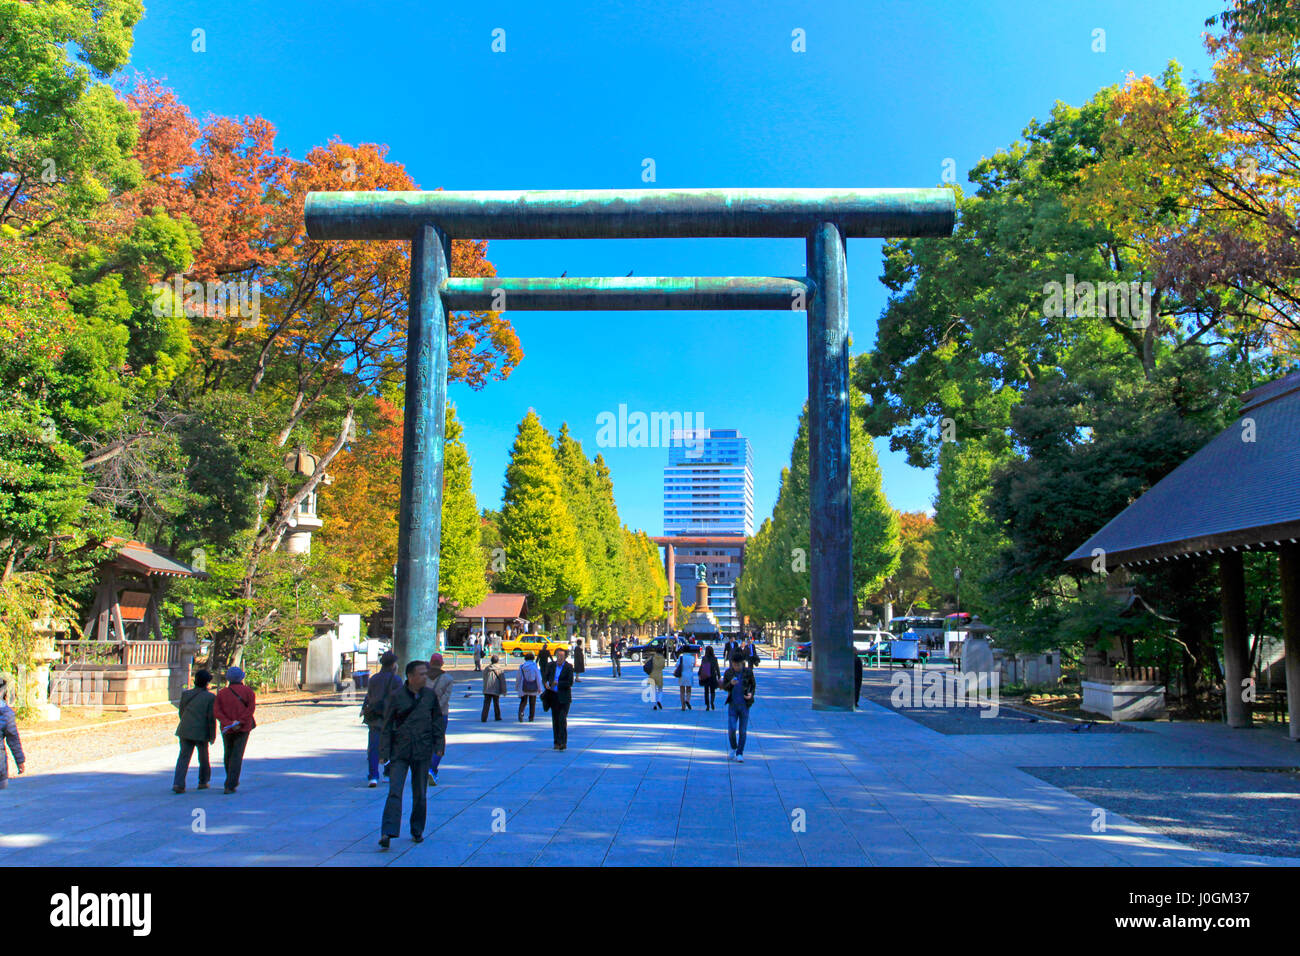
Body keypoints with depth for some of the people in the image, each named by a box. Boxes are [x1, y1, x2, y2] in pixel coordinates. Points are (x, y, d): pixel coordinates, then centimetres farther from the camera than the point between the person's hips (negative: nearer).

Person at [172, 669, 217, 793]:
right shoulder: (210, 697, -9)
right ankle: (203, 782, 27)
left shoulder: (186, 694, 4)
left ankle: (178, 784, -9)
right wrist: (212, 736, 0)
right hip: (201, 732, -3)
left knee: (183, 757, 4)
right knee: (203, 758, 15)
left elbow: (181, 712, 12)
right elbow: (211, 718, -10)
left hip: (185, 731, 3)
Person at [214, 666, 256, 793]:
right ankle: (230, 786, -8)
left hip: (227, 729, 2)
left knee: (228, 755, 19)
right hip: (243, 729, -2)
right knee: (237, 756, -1)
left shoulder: (222, 693, 5)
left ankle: (233, 781, 32)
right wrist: (240, 722, -14)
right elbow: (251, 707, -13)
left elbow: (217, 711, -7)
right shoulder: (248, 691, 0)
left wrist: (228, 723, -14)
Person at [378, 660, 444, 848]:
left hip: (422, 751, 2)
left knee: (420, 794, 9)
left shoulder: (430, 695, 3)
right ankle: (388, 832, -12)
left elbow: (438, 718, 15)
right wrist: (384, 751, -5)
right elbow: (387, 725, -1)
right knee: (394, 792, -11)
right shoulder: (396, 696, -5)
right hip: (400, 751, -2)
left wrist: (436, 740, 6)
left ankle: (417, 831, 23)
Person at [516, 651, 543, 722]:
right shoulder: (535, 666, -7)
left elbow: (518, 678, 1)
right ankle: (531, 718, 12)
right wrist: (539, 688, 1)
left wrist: (517, 687, 13)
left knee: (523, 701, 12)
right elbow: (538, 678, -6)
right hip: (533, 687, -1)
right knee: (532, 703, 11)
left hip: (524, 687, 1)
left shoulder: (522, 666, -3)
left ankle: (521, 712, -14)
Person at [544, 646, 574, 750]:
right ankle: (557, 742, 17)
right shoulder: (551, 665, 6)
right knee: (555, 719, 8)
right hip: (553, 696, 4)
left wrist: (557, 683, -14)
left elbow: (570, 683, -11)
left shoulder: (569, 667, -6)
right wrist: (547, 684, -3)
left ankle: (563, 742, -8)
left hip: (564, 697, -4)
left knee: (562, 719, -12)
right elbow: (546, 676, 17)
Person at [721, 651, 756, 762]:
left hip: (744, 704, 0)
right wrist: (730, 683, -17)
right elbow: (724, 686, 5)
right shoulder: (728, 672, -1)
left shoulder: (748, 672, -4)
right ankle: (733, 749, 19)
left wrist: (751, 694, -9)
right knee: (731, 729, -7)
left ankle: (740, 753, 14)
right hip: (732, 704, 1)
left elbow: (753, 684, 10)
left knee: (743, 731, 2)